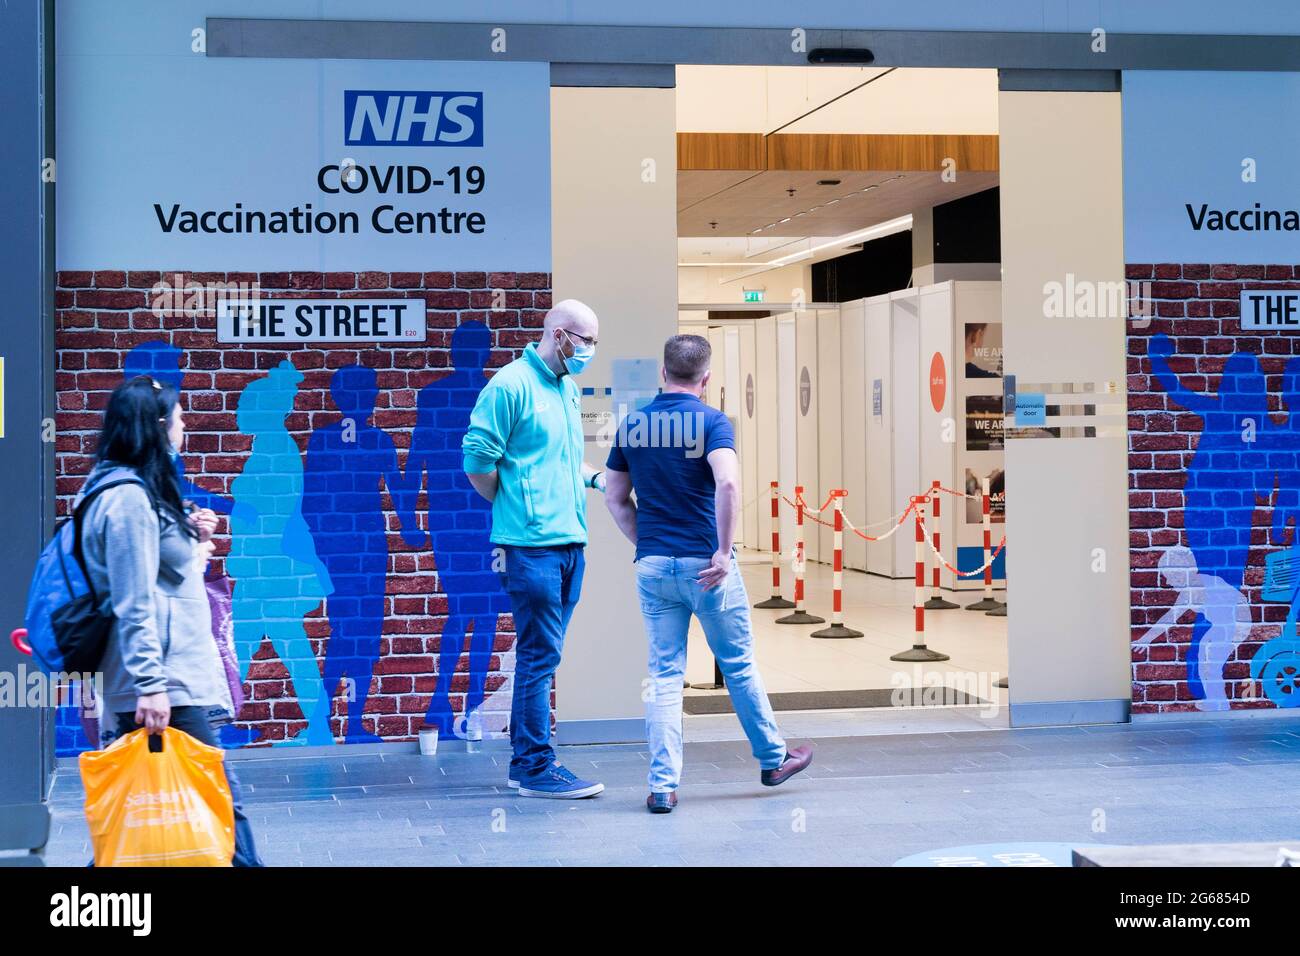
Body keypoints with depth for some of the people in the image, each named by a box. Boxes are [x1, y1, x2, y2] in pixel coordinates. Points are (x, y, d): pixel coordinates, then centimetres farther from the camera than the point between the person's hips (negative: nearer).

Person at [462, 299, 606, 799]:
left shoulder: (568, 388, 16)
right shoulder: (510, 386, -10)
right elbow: (477, 461, -11)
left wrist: (596, 478, 11)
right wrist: (516, 509, -1)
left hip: (568, 541, 8)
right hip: (531, 545, -8)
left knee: (540, 655, 12)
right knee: (540, 654, -5)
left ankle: (526, 761, 20)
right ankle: (536, 768, 1)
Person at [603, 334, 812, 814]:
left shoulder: (631, 426, 6)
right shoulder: (711, 421, -8)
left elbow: (615, 498, 10)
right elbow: (728, 483, -25)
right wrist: (724, 551, -19)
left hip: (653, 565, 3)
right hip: (706, 566, -3)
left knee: (664, 674, 6)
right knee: (738, 665, 13)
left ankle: (663, 785, 0)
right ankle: (773, 758, 28)